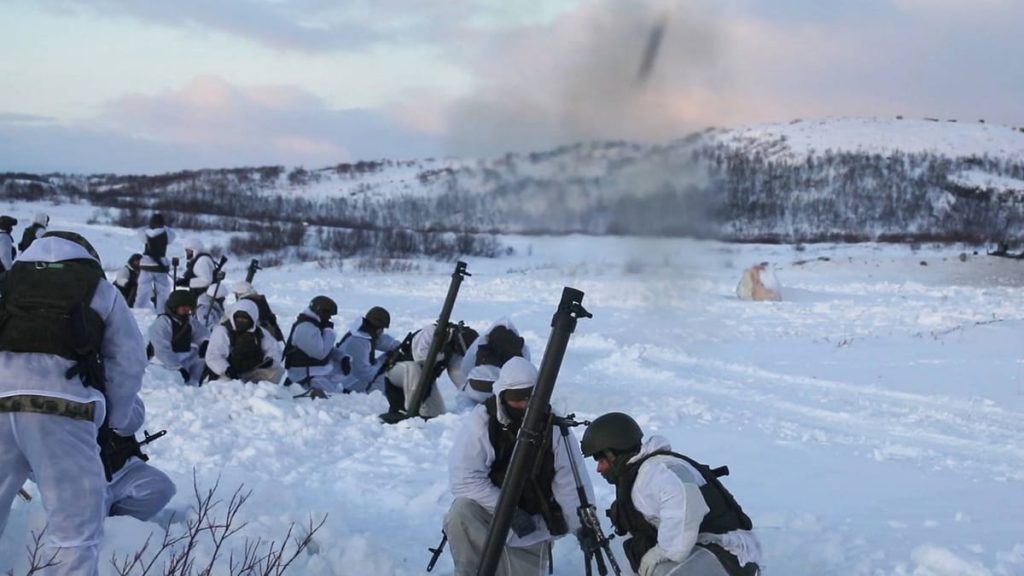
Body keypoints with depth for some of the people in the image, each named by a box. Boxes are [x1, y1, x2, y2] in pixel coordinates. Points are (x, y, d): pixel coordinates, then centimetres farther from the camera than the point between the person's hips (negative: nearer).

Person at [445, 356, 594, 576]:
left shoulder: (554, 428, -12)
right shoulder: (480, 423, -17)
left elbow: (571, 483, -8)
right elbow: (464, 479, -21)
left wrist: (584, 527, -12)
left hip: (532, 525, 3)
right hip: (488, 511, -2)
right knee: (461, 513, -34)